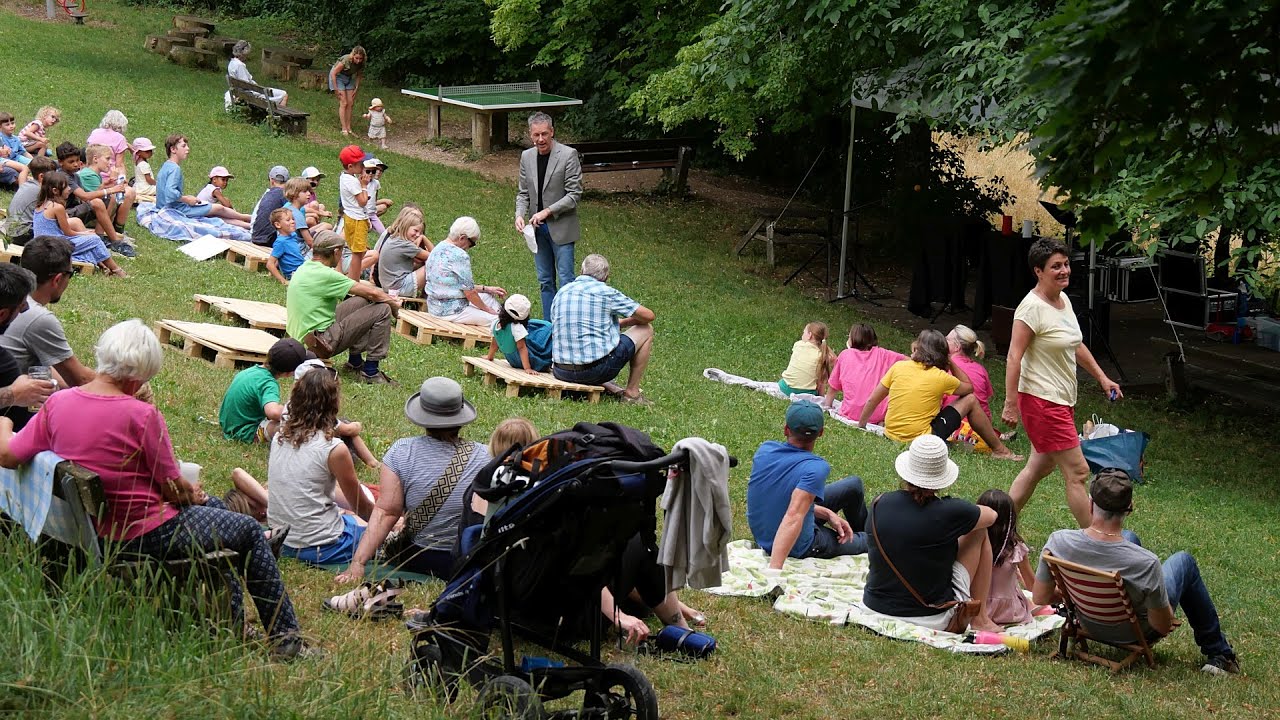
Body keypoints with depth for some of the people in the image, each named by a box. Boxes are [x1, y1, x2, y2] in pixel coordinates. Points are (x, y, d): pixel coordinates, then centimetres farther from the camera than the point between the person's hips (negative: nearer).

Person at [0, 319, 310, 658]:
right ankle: (285, 636, 24)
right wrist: (194, 495, 6)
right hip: (150, 536, -8)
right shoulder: (141, 415, -24)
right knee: (250, 531, 16)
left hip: (96, 532, 8)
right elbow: (174, 489, -17)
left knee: (215, 508, 31)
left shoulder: (56, 404, -7)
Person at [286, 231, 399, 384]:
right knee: (382, 310, -7)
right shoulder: (323, 274, -19)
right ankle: (370, 372, 0)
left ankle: (355, 360, 24)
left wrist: (385, 296, 16)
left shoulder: (306, 268, 10)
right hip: (321, 341, -10)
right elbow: (373, 294, -17)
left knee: (363, 301, 20)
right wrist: (394, 304, 3)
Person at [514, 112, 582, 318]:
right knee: (545, 280, 11)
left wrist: (548, 211, -18)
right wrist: (519, 214, -7)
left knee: (565, 279, -7)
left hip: (561, 227, -6)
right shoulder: (526, 157, 7)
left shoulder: (568, 155, -11)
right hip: (538, 228, 6)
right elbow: (523, 193, 13)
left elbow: (574, 194, -12)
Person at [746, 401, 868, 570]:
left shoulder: (765, 449, -12)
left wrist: (827, 514, 3)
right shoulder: (816, 468, -33)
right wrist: (774, 569, -52)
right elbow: (794, 516, -46)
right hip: (800, 548, -6)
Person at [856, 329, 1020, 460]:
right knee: (970, 400, 10)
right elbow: (969, 387, 12)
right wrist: (951, 364, 9)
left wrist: (860, 426, 14)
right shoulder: (941, 377, -9)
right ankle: (999, 449, 20)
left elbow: (872, 400, 2)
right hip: (922, 439, -4)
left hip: (890, 434, 4)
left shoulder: (899, 367, -2)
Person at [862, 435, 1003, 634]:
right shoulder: (949, 512, -19)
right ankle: (979, 618, 17)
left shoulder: (879, 504, -7)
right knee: (979, 532, 11)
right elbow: (991, 516, 3)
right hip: (932, 619, -5)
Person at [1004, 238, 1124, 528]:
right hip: (1041, 401, -10)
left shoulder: (1063, 299, 10)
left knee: (1040, 467, 16)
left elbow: (1076, 346, 24)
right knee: (1077, 472, -7)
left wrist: (1101, 377, 23)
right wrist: (1010, 404, -25)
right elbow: (1014, 357, -21)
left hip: (1063, 400, 10)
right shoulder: (1032, 307, -18)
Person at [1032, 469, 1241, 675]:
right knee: (1184, 561, 21)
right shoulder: (1146, 563, -38)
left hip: (1089, 626, 4)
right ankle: (1218, 653, 32)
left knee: (1130, 537, 24)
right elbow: (1163, 627, -24)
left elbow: (1039, 598, -15)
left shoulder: (1058, 542, -30)